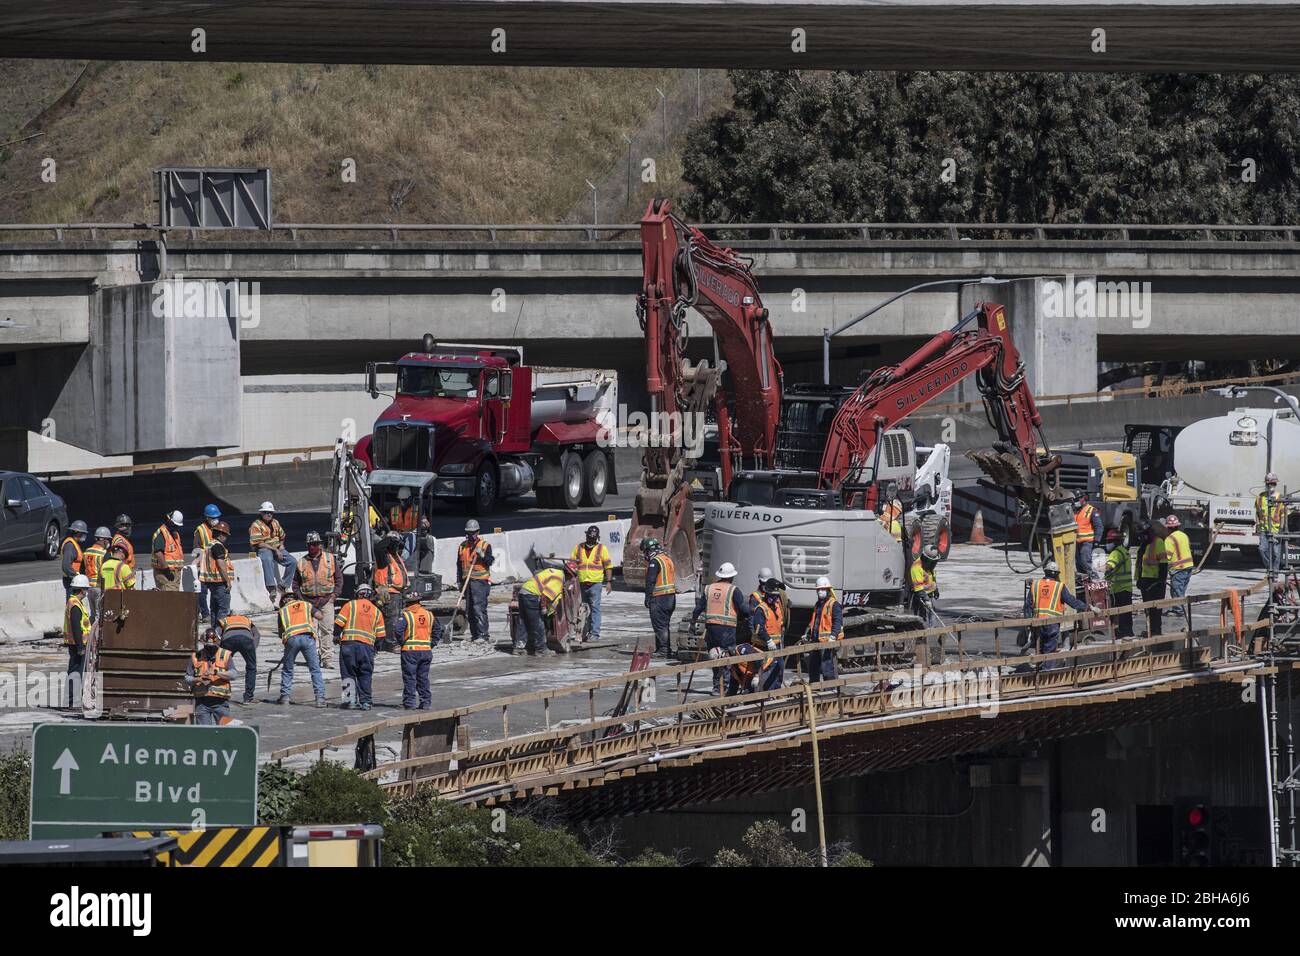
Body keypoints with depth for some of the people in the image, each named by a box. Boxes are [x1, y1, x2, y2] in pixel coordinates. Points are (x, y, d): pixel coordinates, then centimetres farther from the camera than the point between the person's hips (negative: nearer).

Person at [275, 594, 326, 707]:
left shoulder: (283, 610, 23)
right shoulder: (307, 605, 23)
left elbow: (281, 631, 22)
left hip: (291, 638, 0)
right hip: (308, 637, 0)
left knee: (287, 669, 18)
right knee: (315, 669, 4)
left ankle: (284, 696, 16)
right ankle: (320, 697, -4)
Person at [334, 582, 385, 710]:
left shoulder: (351, 605, 3)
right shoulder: (376, 611, 12)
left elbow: (339, 622, -2)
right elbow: (381, 636, 9)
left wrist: (336, 636, 14)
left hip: (349, 643, -2)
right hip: (367, 646, 2)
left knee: (348, 673, 5)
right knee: (365, 675, 9)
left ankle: (348, 698, -6)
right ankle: (365, 701, 5)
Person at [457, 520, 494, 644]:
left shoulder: (485, 545, 0)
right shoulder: (462, 546, 15)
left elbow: (490, 561, -9)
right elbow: (459, 565, 19)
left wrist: (482, 555, -27)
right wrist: (459, 581, 16)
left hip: (480, 581, -6)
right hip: (467, 581, 6)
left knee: (479, 608, -14)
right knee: (469, 609, 7)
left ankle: (483, 635, -14)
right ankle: (474, 634, 14)